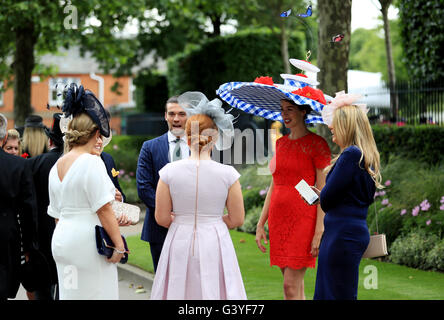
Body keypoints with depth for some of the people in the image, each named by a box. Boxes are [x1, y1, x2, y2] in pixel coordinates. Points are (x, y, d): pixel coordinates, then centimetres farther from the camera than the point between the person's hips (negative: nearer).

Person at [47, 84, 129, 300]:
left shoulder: (57, 166, 11)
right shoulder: (91, 162, -13)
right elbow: (103, 209, -15)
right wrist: (119, 245, -10)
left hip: (61, 240, 8)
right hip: (87, 243, -8)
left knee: (70, 294, 10)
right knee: (94, 293, -3)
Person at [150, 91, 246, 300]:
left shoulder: (170, 172, -6)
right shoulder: (228, 174, -8)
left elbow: (161, 218, -1)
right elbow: (237, 219, 0)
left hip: (180, 244, 1)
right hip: (215, 243, -1)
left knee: (179, 291, 9)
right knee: (213, 292, 6)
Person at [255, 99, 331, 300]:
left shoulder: (317, 144, -6)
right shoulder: (281, 143, 15)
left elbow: (322, 191, -9)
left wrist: (319, 231, -16)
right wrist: (261, 224, 14)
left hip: (303, 219, -7)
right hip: (279, 220, 7)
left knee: (291, 286, -11)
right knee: (296, 288, 9)